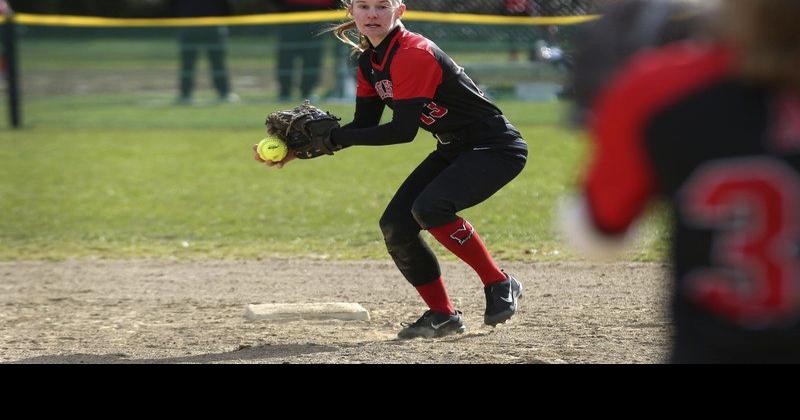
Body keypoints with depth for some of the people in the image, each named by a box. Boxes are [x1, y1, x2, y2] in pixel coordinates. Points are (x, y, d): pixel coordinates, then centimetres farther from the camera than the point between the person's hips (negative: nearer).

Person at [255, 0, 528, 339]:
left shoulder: (413, 55, -25)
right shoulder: (369, 62, 3)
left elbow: (403, 130, -28)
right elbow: (364, 126, 5)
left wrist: (335, 137, -25)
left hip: (497, 149, -9)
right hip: (453, 151, 9)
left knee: (429, 207, -29)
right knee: (395, 225, -2)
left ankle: (500, 286, -12)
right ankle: (442, 315, 12)